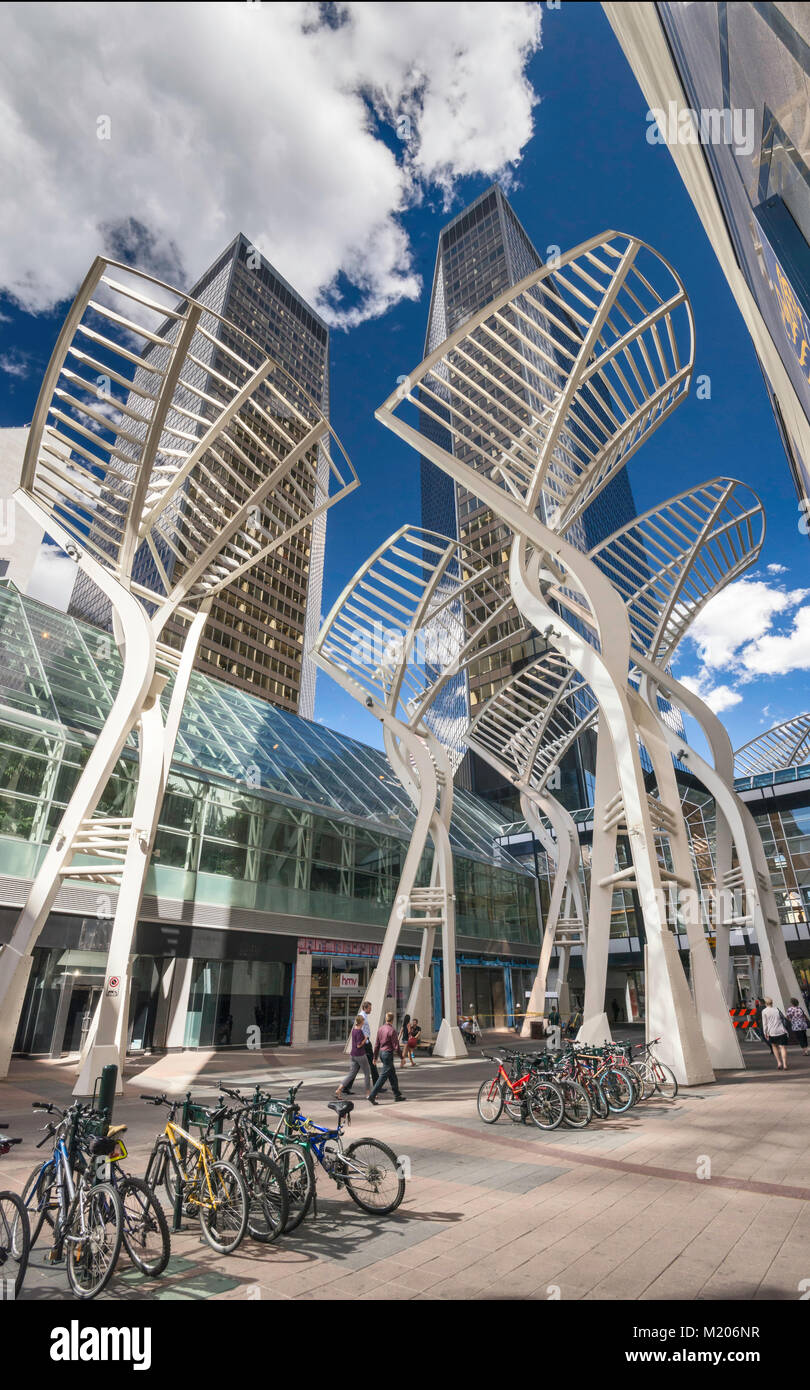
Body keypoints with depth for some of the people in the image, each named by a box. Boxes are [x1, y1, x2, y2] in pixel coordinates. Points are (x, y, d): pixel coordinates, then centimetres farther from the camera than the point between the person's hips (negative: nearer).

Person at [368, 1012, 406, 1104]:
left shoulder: (381, 1029, 5)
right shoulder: (392, 1030, -17)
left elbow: (377, 1044, 10)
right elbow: (396, 1046, -16)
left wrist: (375, 1057, 18)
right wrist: (402, 1057, -7)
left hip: (381, 1053, 8)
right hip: (388, 1053, -8)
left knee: (392, 1074, 18)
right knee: (383, 1076, -4)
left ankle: (397, 1095, 26)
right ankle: (372, 1096, -6)